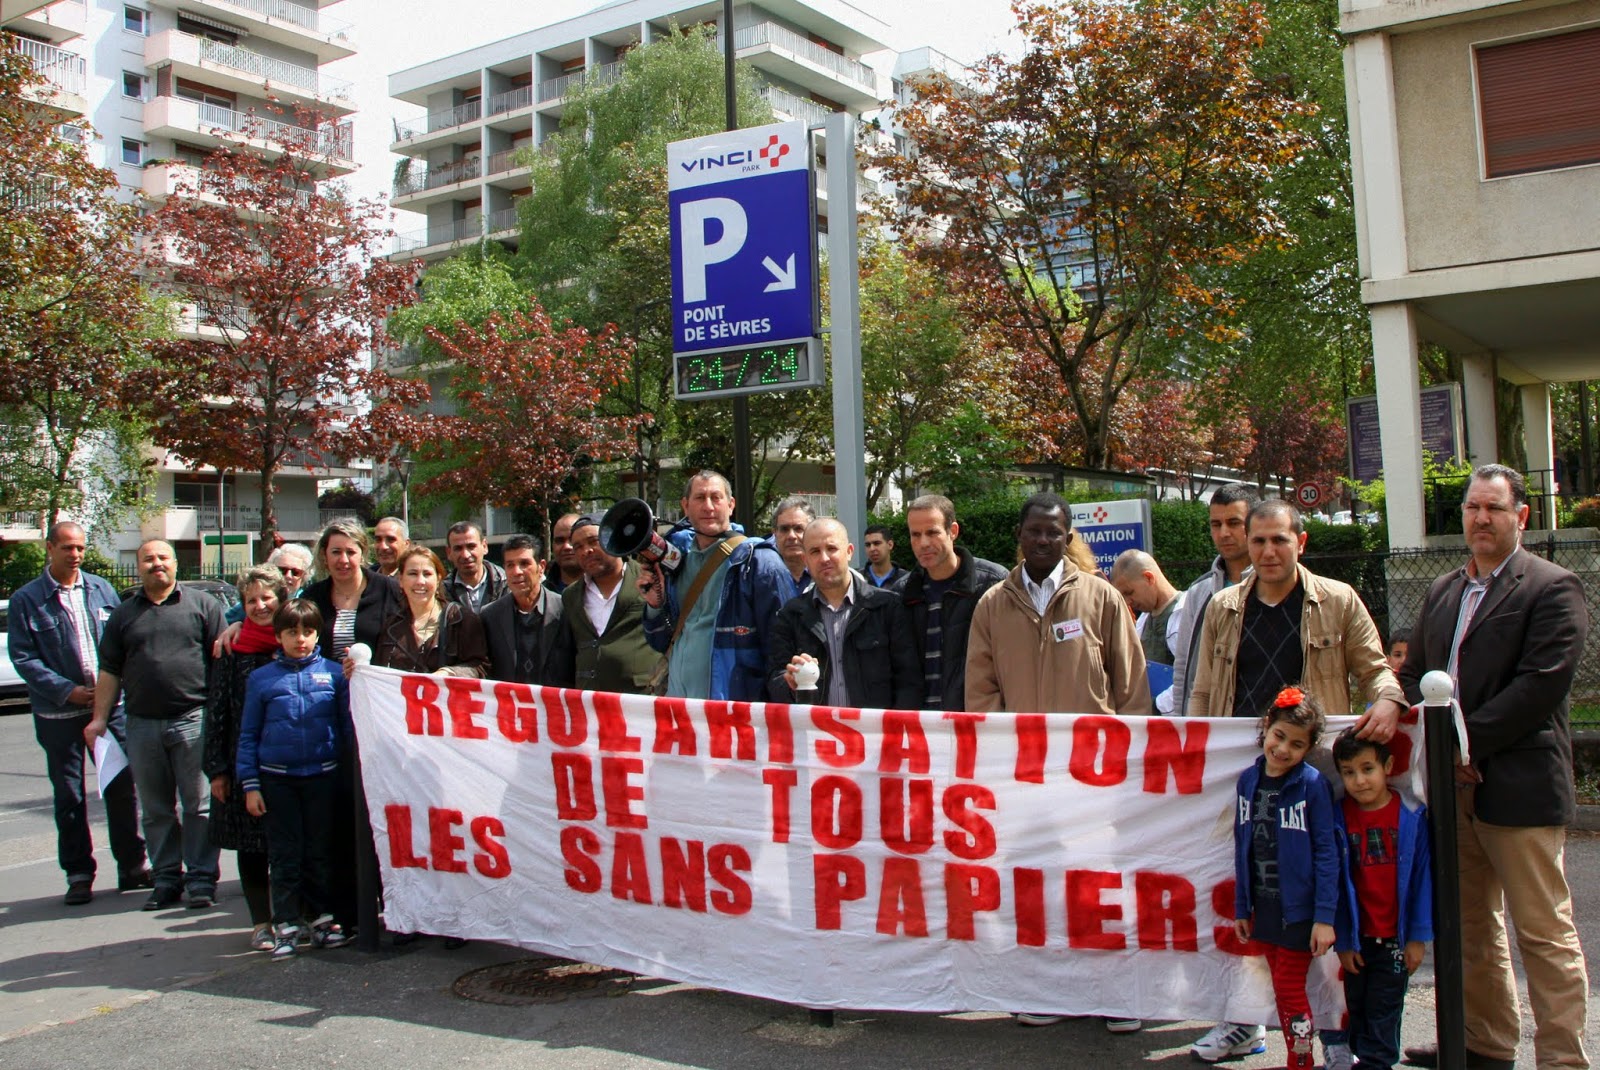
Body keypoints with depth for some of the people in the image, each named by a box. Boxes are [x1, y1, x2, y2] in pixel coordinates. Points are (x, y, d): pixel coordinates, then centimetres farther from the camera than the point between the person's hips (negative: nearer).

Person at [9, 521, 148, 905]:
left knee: (122, 787, 6)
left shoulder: (102, 590, 7)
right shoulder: (26, 600, -1)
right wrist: (67, 691, -14)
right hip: (59, 713, -2)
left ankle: (132, 865, 17)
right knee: (69, 797, 6)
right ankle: (78, 874, 17)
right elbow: (23, 658, -5)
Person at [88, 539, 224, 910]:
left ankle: (201, 879, 6)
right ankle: (165, 879, 18)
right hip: (142, 725, 4)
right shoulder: (123, 615, 15)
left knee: (199, 805, -1)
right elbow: (109, 671, 14)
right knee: (155, 810, 9)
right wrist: (100, 718, 6)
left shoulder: (203, 606, 5)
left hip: (193, 720, -3)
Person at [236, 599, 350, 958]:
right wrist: (250, 784, 0)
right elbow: (248, 735, 5)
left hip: (322, 776, 0)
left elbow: (348, 725, 2)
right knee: (285, 854, 5)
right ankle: (285, 925, 12)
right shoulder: (261, 678, 3)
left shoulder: (333, 673, 0)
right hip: (277, 779, 0)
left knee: (319, 851, 10)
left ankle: (321, 919, 20)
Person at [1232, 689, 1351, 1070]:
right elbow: (1243, 848, 8)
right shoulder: (1248, 780, 2)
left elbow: (1326, 854, -13)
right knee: (1283, 990, 14)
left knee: (1289, 989, 0)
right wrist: (1241, 907, 10)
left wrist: (1324, 917, -15)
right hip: (1265, 907, 5)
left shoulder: (1313, 785, -14)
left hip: (1299, 909, -5)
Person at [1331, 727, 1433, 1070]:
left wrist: (1418, 937, -4)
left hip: (1395, 938, -2)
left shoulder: (1411, 815, -9)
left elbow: (1422, 877, -4)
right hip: (1358, 937, 2)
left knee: (1383, 1012, 4)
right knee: (1357, 1008, 12)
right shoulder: (1340, 817, -7)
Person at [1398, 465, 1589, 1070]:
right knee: (1471, 927, 16)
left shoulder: (1553, 588, -6)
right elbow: (1413, 673, 15)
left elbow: (1540, 686, -16)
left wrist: (1466, 742, -16)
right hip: (1453, 785, 7)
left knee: (1544, 934, -1)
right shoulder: (1443, 591, 16)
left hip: (1518, 786, -7)